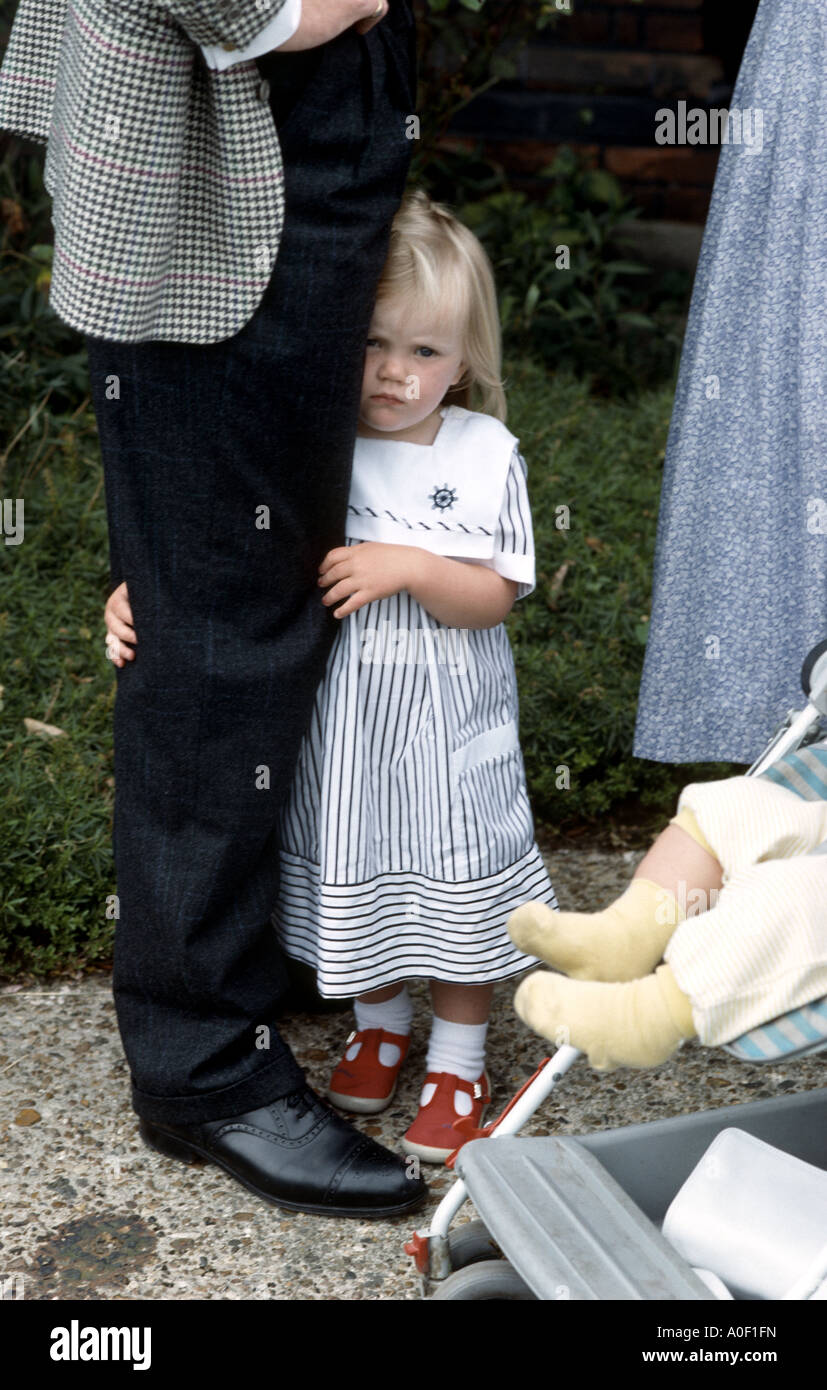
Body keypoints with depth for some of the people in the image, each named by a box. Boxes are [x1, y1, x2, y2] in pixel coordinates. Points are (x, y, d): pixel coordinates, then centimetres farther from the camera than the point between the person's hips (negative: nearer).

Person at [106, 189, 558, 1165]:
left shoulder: (484, 454, -8)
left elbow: (494, 597, -11)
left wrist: (407, 565, -26)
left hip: (447, 730, -1)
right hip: (339, 718, 1)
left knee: (455, 890, 8)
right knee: (352, 875, 16)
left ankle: (458, 1062, 30)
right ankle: (378, 1024, 42)